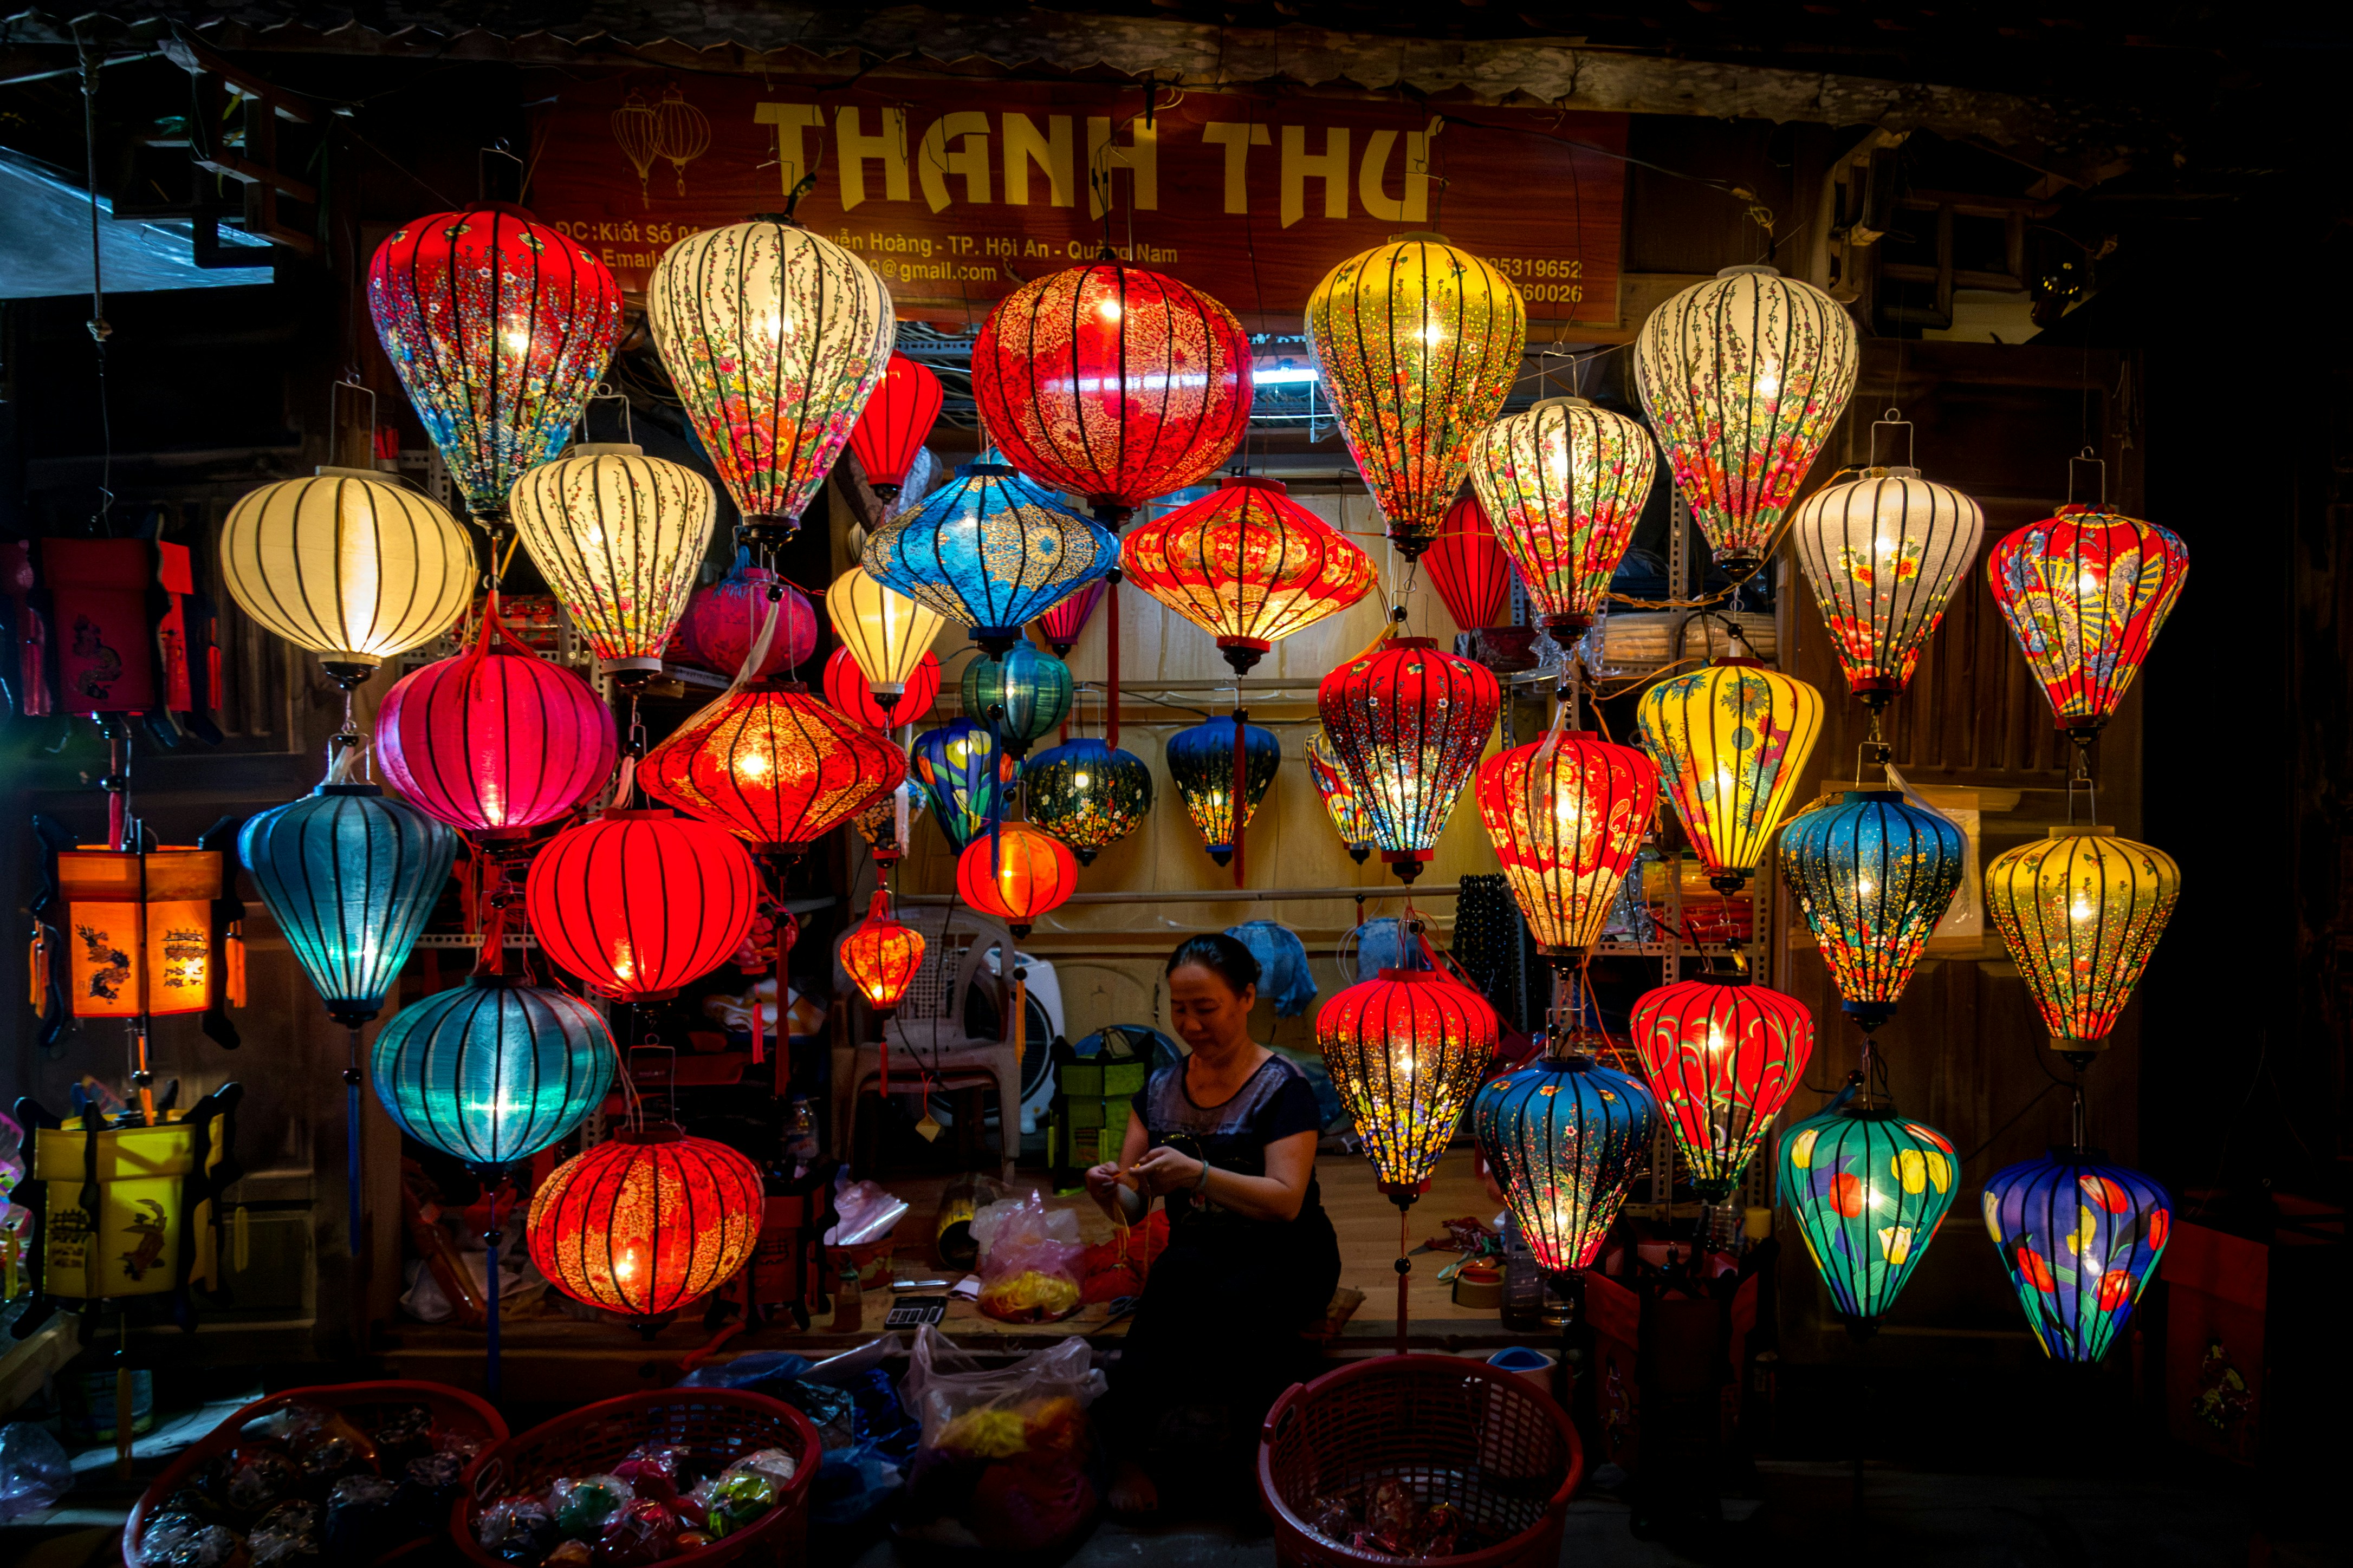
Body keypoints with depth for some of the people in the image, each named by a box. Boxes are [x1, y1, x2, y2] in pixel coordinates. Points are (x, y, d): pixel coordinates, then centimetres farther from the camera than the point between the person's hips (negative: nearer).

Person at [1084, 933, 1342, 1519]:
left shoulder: (1282, 1088, -6)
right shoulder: (1161, 1090, 9)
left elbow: (1286, 1201, -18)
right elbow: (1132, 1208, 9)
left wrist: (1197, 1174, -31)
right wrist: (1109, 1190, -15)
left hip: (1282, 1259, -3)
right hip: (1200, 1256, 3)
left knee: (1178, 1278, -33)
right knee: (1180, 1269, -32)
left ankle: (1131, 1444, -13)